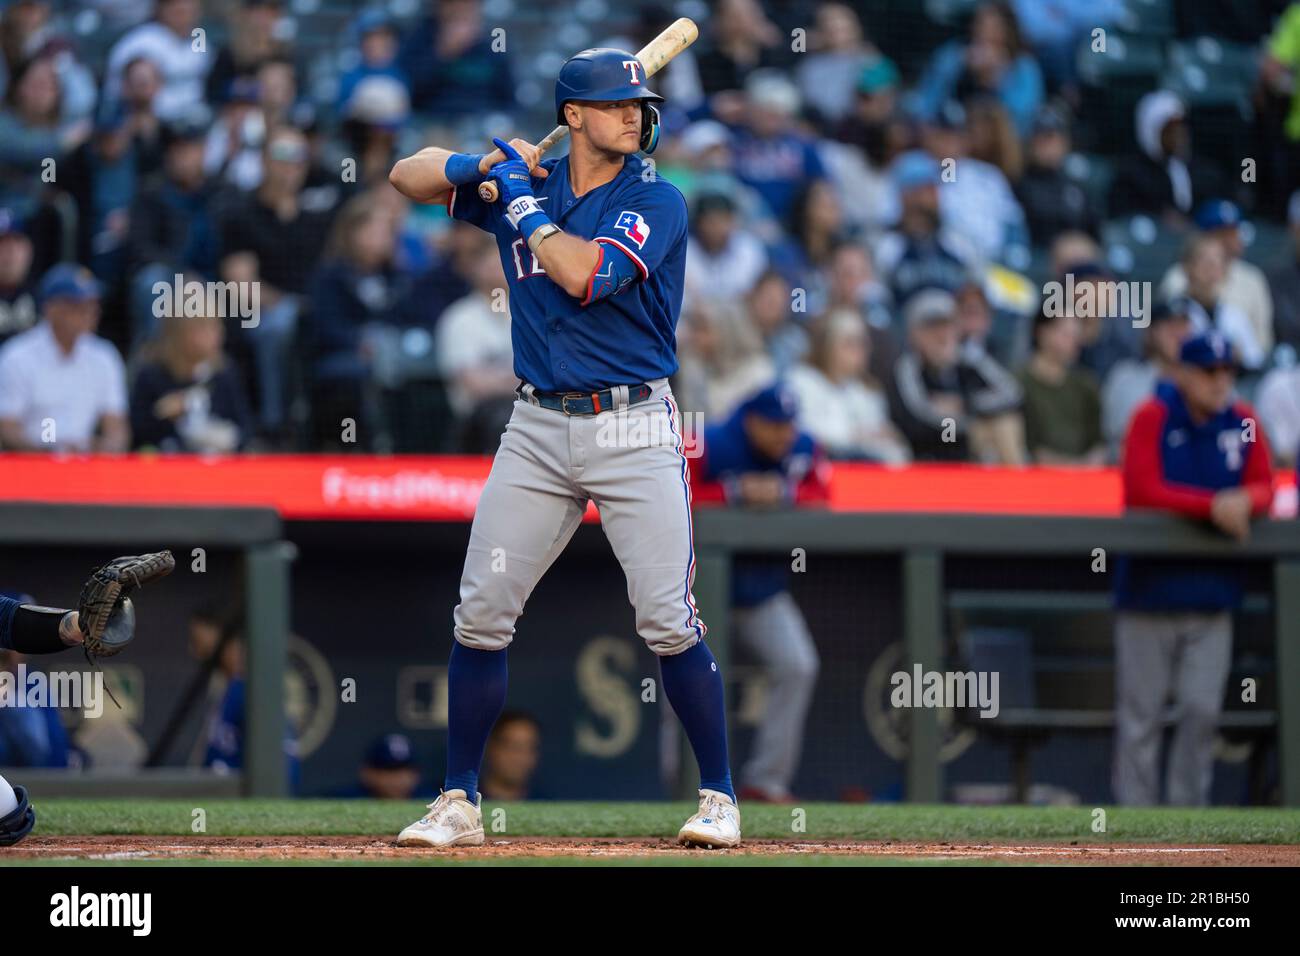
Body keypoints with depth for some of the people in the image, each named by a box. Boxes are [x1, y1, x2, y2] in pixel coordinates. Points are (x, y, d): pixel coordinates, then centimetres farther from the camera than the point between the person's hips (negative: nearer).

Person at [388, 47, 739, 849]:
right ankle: (459, 804, 10)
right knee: (480, 614, 1)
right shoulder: (521, 185, 9)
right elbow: (408, 176, 14)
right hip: (539, 429, 4)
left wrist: (522, 203, -9)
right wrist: (480, 165, -5)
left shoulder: (655, 202, -5)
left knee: (669, 622, -9)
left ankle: (719, 797, 3)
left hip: (635, 429, -4)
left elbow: (584, 275, -19)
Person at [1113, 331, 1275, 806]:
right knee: (1141, 712, -2)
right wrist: (1213, 507, -23)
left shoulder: (1243, 423, 6)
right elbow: (1143, 491, -14)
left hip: (1213, 589, 3)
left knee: (1203, 709, 0)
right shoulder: (1153, 417, -6)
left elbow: (1264, 487, 5)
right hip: (1150, 586, -3)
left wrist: (1245, 501, -20)